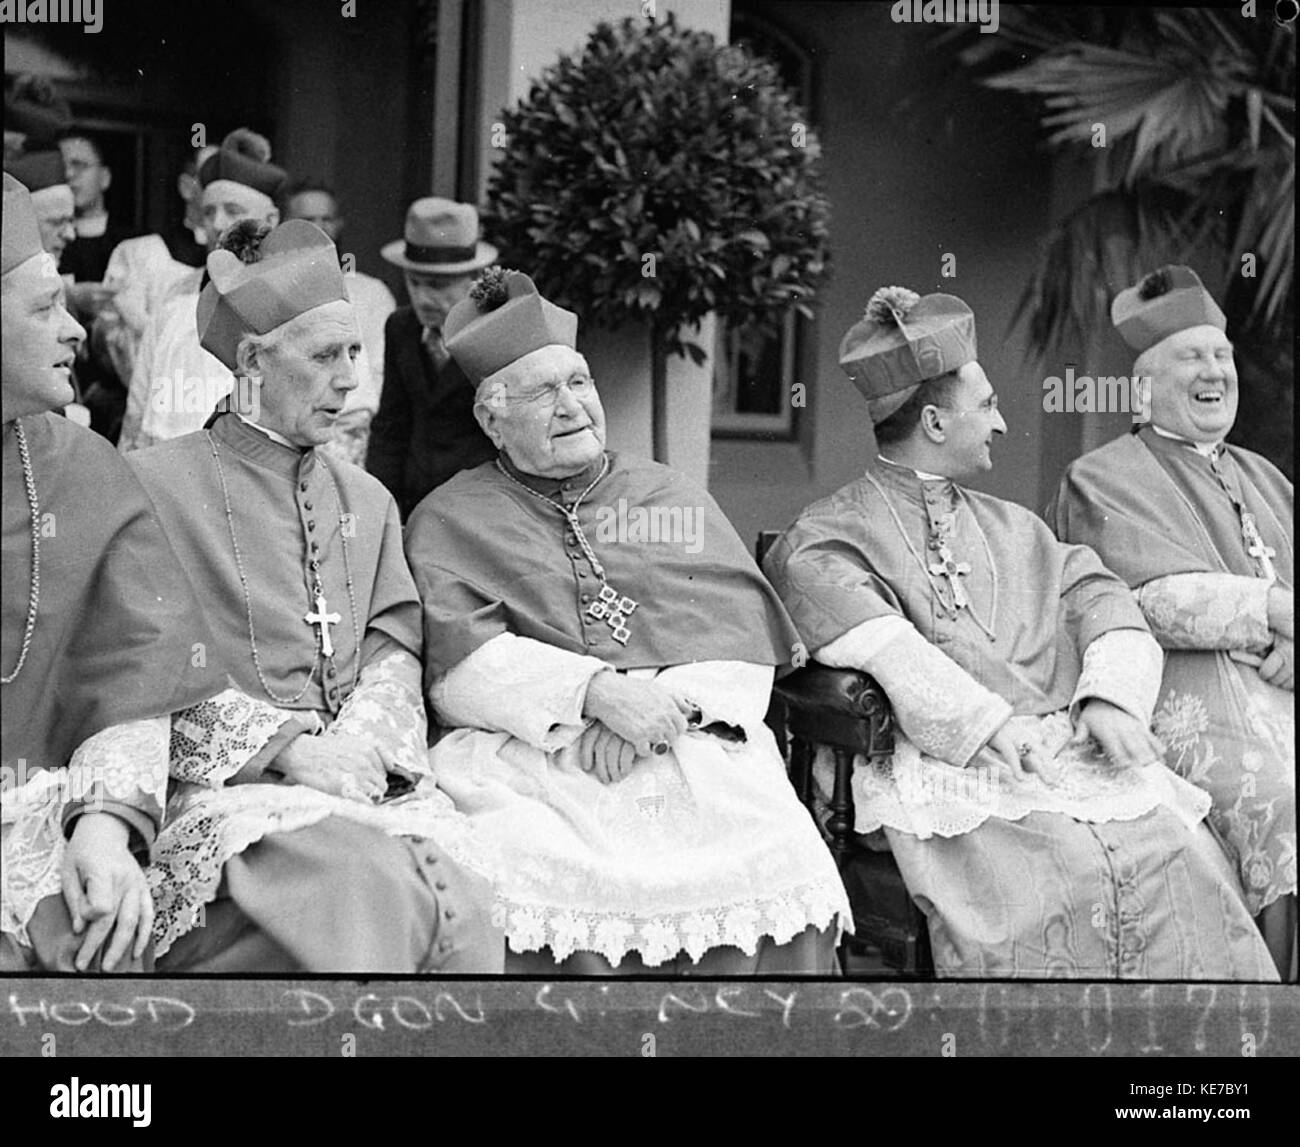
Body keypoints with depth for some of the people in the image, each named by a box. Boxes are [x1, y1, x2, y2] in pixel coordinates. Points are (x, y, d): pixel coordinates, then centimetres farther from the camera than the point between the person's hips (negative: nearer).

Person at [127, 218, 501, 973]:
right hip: (228, 787, -4)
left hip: (368, 774, 4)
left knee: (465, 904, -28)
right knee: (378, 897, -34)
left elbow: (395, 652, 14)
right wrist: (289, 749, -12)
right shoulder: (156, 485, 5)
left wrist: (357, 744, -7)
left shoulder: (367, 500, 23)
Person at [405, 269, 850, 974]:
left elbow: (746, 643, 10)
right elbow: (460, 665, -1)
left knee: (780, 870, -24)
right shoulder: (449, 521, 16)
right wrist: (596, 690, -14)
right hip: (529, 760, -2)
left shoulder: (672, 498, 24)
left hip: (694, 750, 2)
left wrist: (665, 704, -9)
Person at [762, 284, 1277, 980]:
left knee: (1191, 881, -18)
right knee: (1053, 887, -30)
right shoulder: (823, 537, 10)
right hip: (946, 770, -5)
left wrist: (1111, 695, -3)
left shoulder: (1012, 528, 28)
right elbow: (867, 635, -9)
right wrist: (979, 719, -20)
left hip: (1081, 754, 5)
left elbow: (1098, 598, 18)